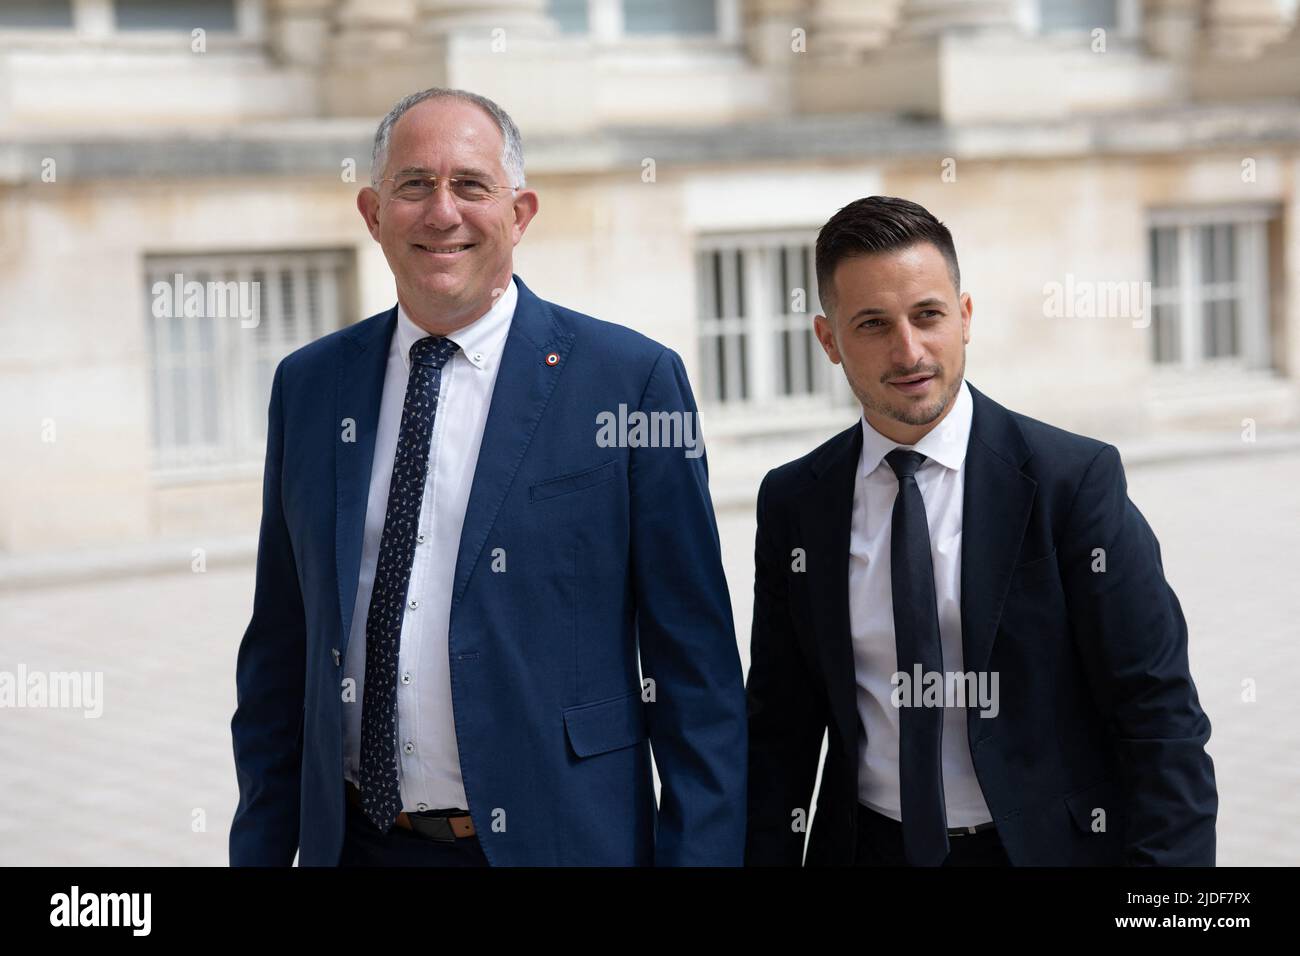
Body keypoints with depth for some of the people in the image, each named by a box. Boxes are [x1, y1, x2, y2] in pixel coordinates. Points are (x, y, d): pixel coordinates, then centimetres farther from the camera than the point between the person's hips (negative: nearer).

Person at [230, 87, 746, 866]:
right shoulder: (308, 386, 5)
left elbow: (696, 673, -7)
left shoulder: (632, 379, -7)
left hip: (557, 839, -3)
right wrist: (261, 848, 6)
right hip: (354, 841, 4)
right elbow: (279, 657, 9)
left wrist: (700, 854, -10)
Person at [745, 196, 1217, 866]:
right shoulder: (792, 504, -1)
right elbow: (778, 728, 5)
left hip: (1047, 844, -2)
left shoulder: (1073, 479, -11)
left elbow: (1160, 717, -12)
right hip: (865, 846, 3)